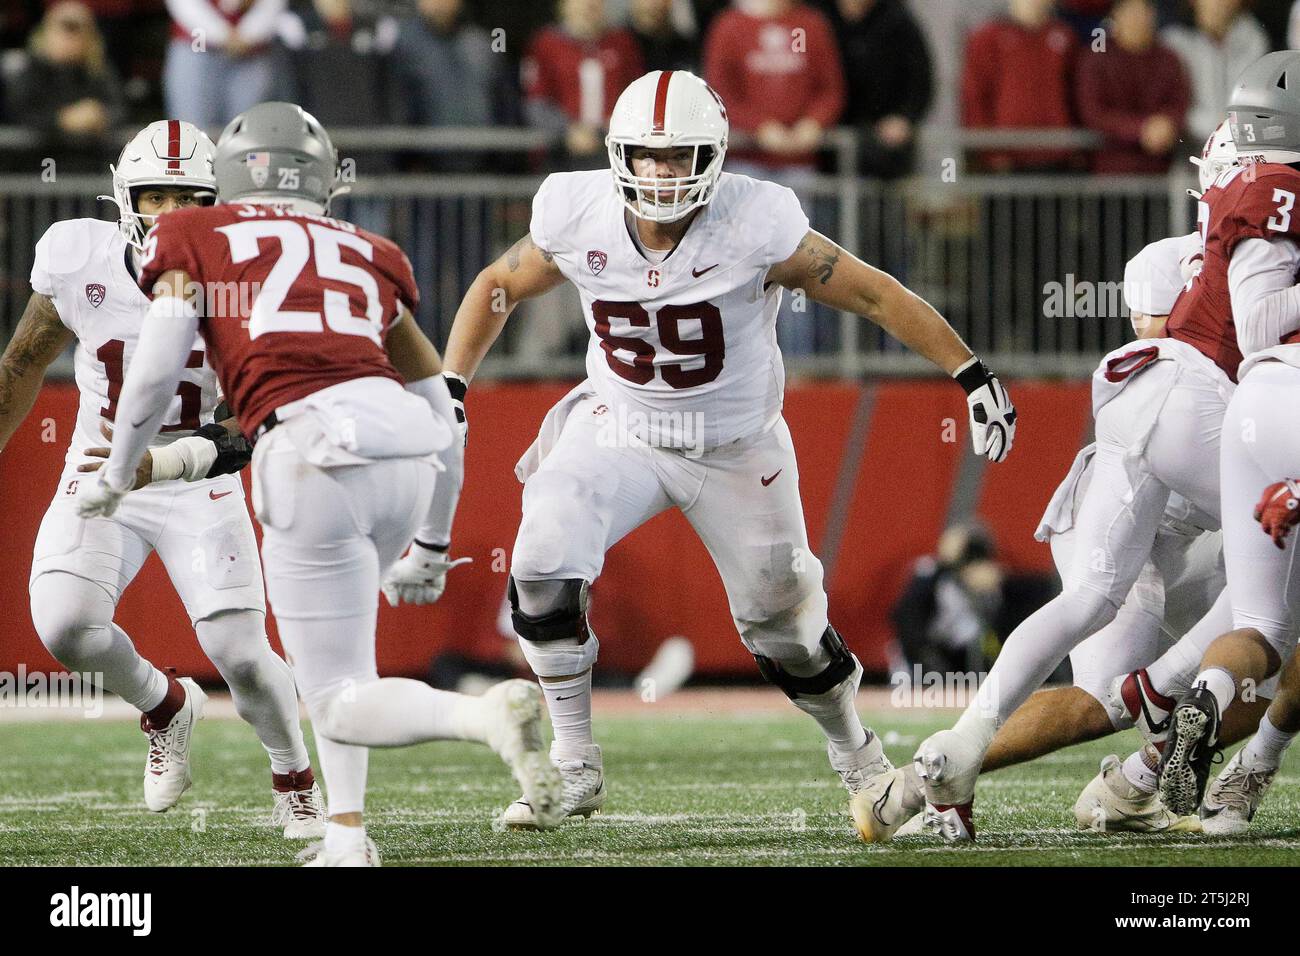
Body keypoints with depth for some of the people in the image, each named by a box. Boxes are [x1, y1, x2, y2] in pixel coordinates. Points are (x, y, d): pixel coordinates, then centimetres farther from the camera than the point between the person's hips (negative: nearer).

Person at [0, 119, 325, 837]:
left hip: (198, 487, -1)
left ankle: (295, 784, 21)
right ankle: (165, 706, 10)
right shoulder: (80, 262, -14)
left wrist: (163, 463, -39)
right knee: (64, 624, -23)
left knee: (241, 656, -10)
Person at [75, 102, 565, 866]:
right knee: (332, 643, 29)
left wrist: (117, 477, 24)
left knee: (343, 704, 1)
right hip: (404, 441, 5)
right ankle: (348, 834, 19)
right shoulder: (368, 255, 25)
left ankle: (488, 715, -25)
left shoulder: (194, 238, 16)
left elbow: (157, 372, 7)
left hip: (312, 453, -5)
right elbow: (441, 407, 27)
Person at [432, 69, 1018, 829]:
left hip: (738, 447, -2)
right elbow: (496, 291, 3)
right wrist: (447, 390, -5)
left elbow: (877, 296, -18)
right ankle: (575, 769, -8)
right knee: (544, 569, -22)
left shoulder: (756, 228, -25)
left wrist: (973, 376, -20)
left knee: (785, 629, 8)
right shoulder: (578, 220, -17)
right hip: (620, 431, 2)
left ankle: (860, 761, 38)